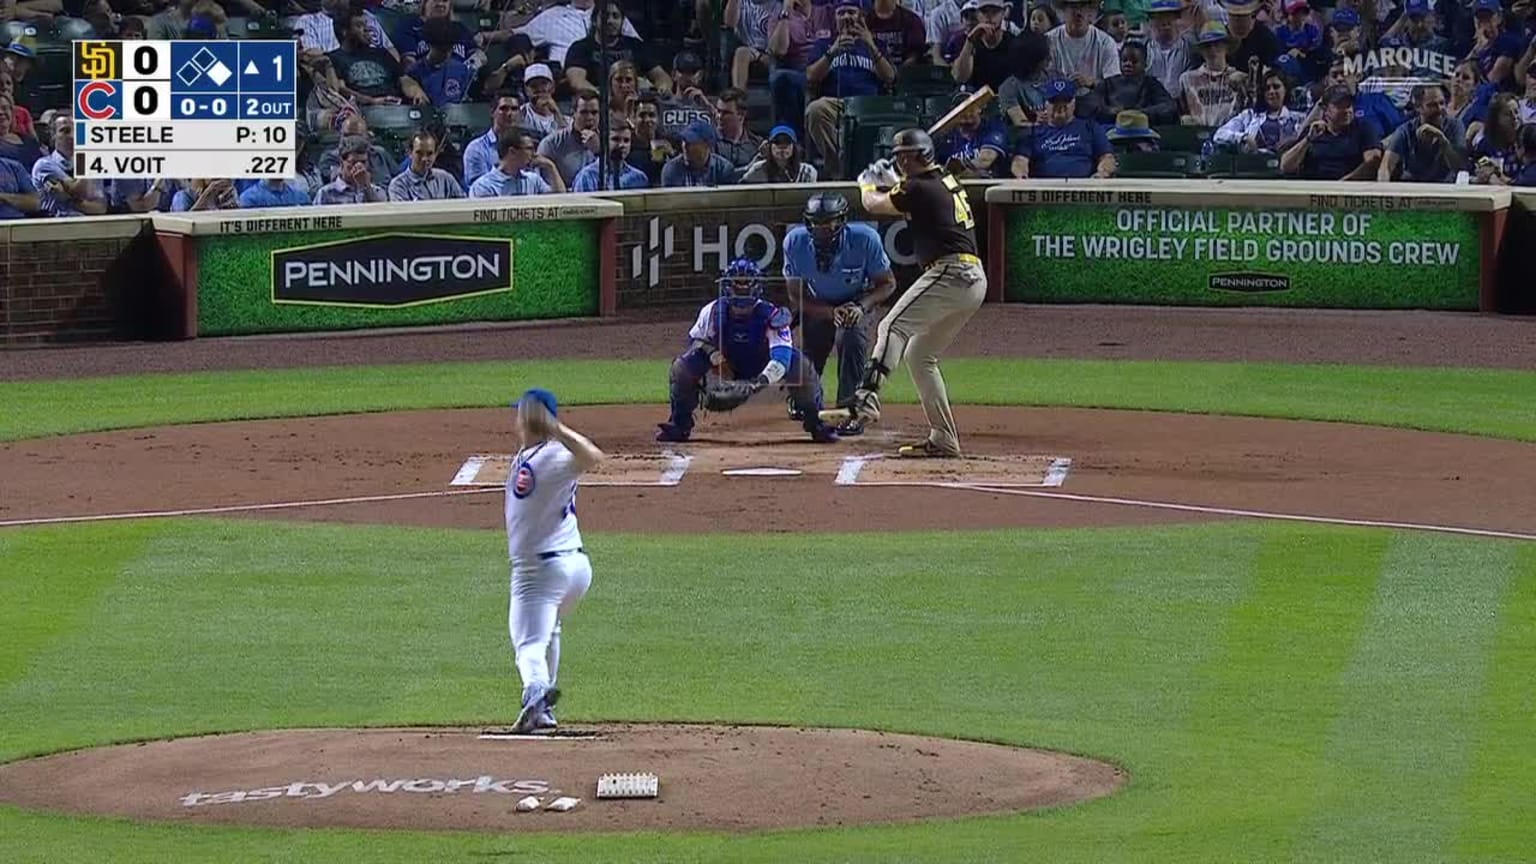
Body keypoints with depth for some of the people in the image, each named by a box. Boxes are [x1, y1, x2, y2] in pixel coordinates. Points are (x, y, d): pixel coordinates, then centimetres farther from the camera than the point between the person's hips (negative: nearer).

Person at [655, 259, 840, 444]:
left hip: (761, 371, -2)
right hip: (727, 370, 2)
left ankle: (815, 424, -7)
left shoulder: (771, 315, -30)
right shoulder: (713, 311, -20)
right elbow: (695, 339, -1)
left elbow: (781, 357, -42)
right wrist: (711, 352, -24)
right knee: (681, 367, -23)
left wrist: (761, 381, -59)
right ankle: (679, 424, -2)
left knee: (802, 367, -29)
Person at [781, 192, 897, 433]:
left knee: (852, 338, -30)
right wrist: (831, 313, -32)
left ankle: (851, 412, -23)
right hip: (816, 305, 2)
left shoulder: (865, 239, -30)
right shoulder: (795, 242, -25)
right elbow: (795, 295, -17)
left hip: (857, 302, -2)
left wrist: (862, 307, -35)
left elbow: (887, 283, -17)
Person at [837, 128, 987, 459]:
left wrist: (867, 184, 25)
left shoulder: (921, 188, -8)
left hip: (949, 274, -10)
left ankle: (866, 399, -42)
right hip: (974, 281, 10)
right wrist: (893, 182, 35)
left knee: (893, 327, -22)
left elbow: (872, 204, 5)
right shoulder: (947, 181, 19)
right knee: (919, 354, 16)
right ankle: (944, 439, 14)